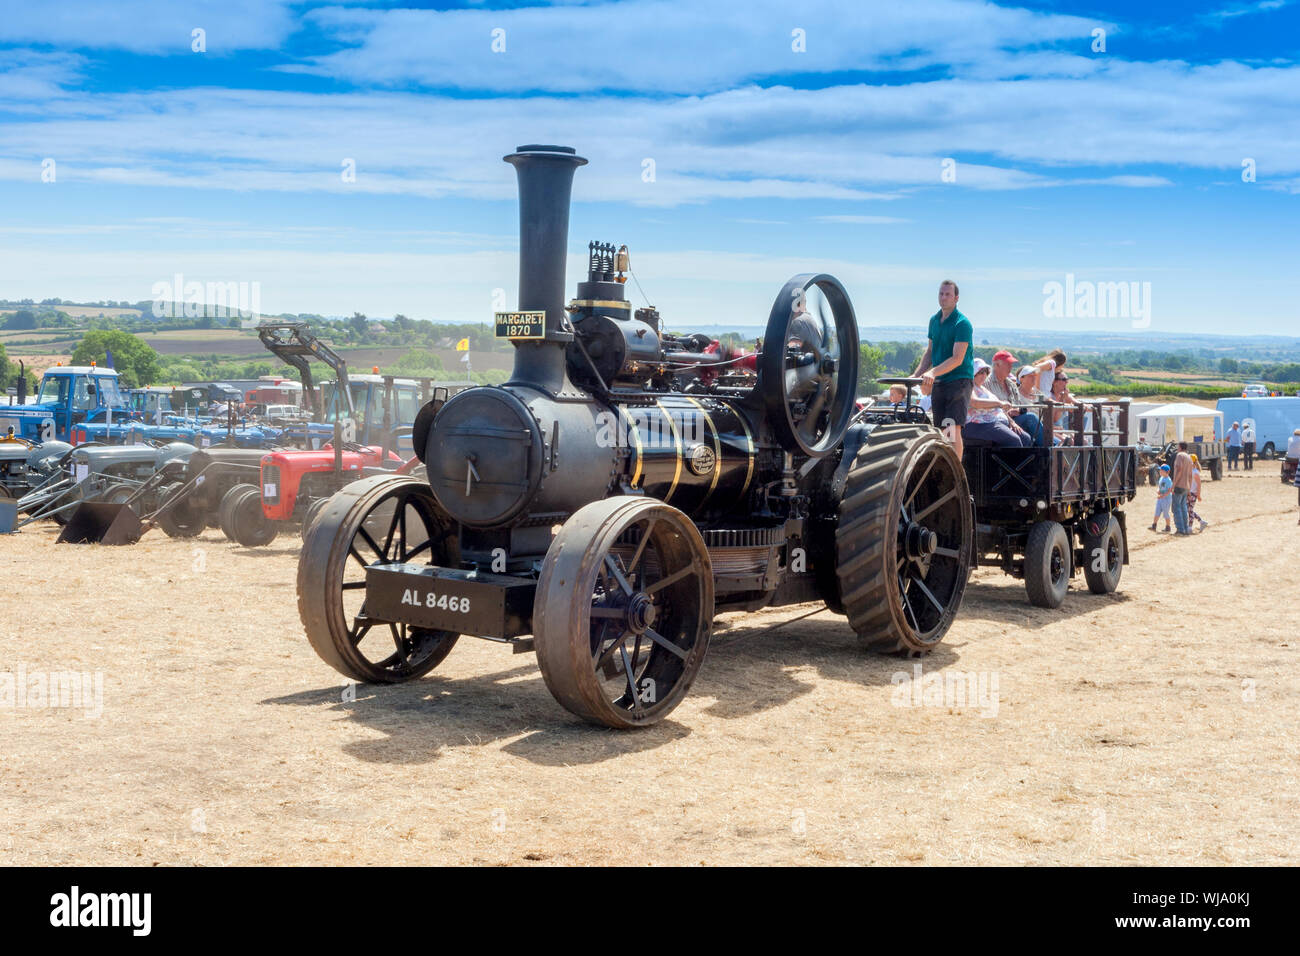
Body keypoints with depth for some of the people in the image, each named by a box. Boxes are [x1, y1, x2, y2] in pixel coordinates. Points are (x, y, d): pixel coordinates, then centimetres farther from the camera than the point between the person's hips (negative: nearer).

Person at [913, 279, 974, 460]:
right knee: (940, 430, 5)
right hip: (938, 382, 7)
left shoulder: (962, 323, -12)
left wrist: (933, 372, -30)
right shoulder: (934, 320, 11)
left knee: (953, 428, -15)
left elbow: (957, 359, -20)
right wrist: (916, 375, 6)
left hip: (959, 379, -7)